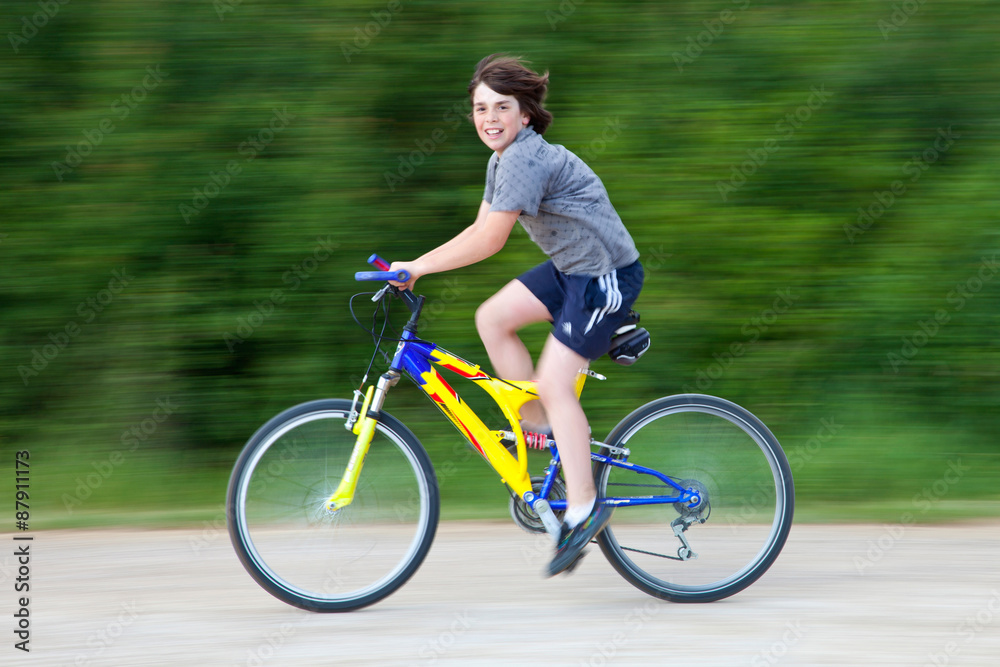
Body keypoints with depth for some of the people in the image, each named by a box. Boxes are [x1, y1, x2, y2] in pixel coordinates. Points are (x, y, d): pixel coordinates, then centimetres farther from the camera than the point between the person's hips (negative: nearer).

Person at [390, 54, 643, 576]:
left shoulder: (528, 159, -23)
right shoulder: (503, 159, 9)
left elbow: (489, 240, -25)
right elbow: (480, 230, 11)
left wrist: (419, 266, -19)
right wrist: (414, 266, 2)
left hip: (606, 275, -10)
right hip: (571, 268, 10)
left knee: (553, 382, -13)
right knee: (492, 318, 2)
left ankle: (583, 506, -10)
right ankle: (540, 427, 10)